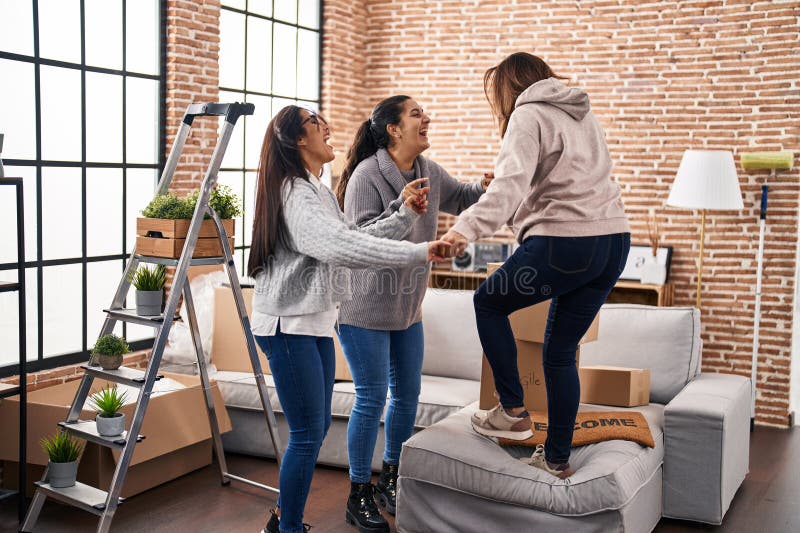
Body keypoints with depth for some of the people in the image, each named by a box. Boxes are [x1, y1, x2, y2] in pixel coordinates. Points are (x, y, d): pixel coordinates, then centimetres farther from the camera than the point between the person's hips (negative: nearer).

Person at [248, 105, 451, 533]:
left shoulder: (319, 192, 16)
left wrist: (405, 216, 5)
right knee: (308, 434, -4)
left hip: (315, 321, 10)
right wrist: (419, 253, -36)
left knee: (315, 428, 15)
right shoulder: (295, 195, -19)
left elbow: (355, 239, 14)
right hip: (288, 325, -10)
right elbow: (344, 247, -34)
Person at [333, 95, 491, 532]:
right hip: (365, 307, -7)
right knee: (372, 398, -2)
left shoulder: (429, 172, 2)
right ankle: (358, 495, 14)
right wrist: (400, 207, -36)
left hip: (408, 306, 7)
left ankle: (390, 476, 33)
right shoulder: (366, 176, -19)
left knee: (407, 394, 14)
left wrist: (485, 186, -2)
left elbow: (459, 199, 18)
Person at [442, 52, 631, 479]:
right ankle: (557, 458, 19)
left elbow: (513, 181, -23)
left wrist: (468, 228, -36)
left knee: (489, 302, 15)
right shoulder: (581, 113, 23)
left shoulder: (528, 115, -4)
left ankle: (513, 411, 12)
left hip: (564, 242, -8)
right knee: (561, 351, 15)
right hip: (613, 240, 8)